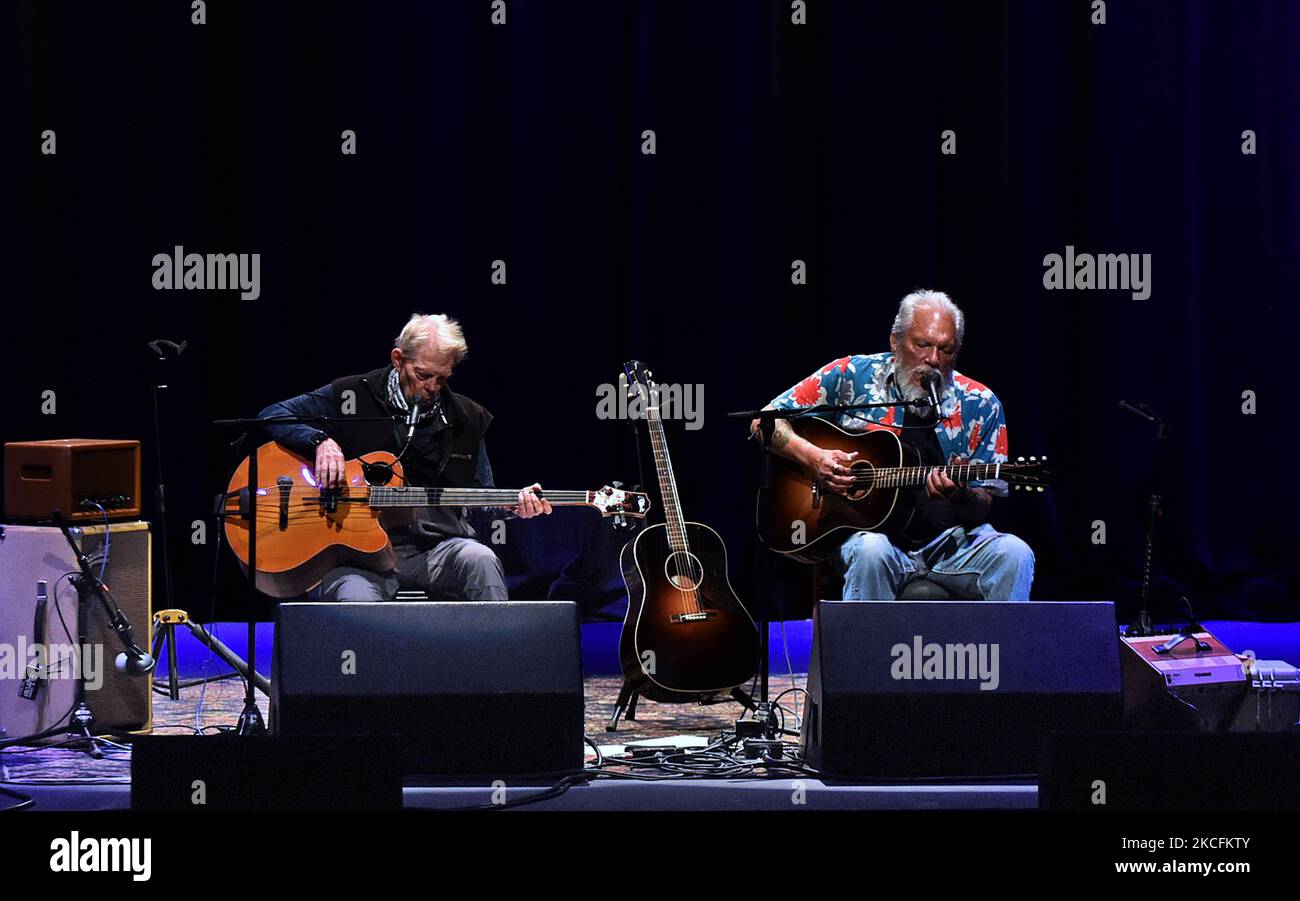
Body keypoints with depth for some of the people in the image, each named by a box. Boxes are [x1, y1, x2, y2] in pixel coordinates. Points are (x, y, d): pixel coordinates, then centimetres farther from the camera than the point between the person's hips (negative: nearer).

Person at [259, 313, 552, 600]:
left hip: (438, 544, 3)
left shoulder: (467, 418, 13)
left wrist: (514, 504, -2)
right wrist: (320, 441, -14)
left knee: (479, 559, -30)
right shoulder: (352, 397, 4)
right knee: (356, 600, -36)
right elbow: (273, 415, 4)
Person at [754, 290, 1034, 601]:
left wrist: (961, 494, -18)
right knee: (871, 552, -37)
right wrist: (813, 456, -12)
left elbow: (984, 504, 6)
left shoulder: (979, 405, 4)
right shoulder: (852, 377, 2)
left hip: (951, 538, 2)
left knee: (1015, 556, -27)